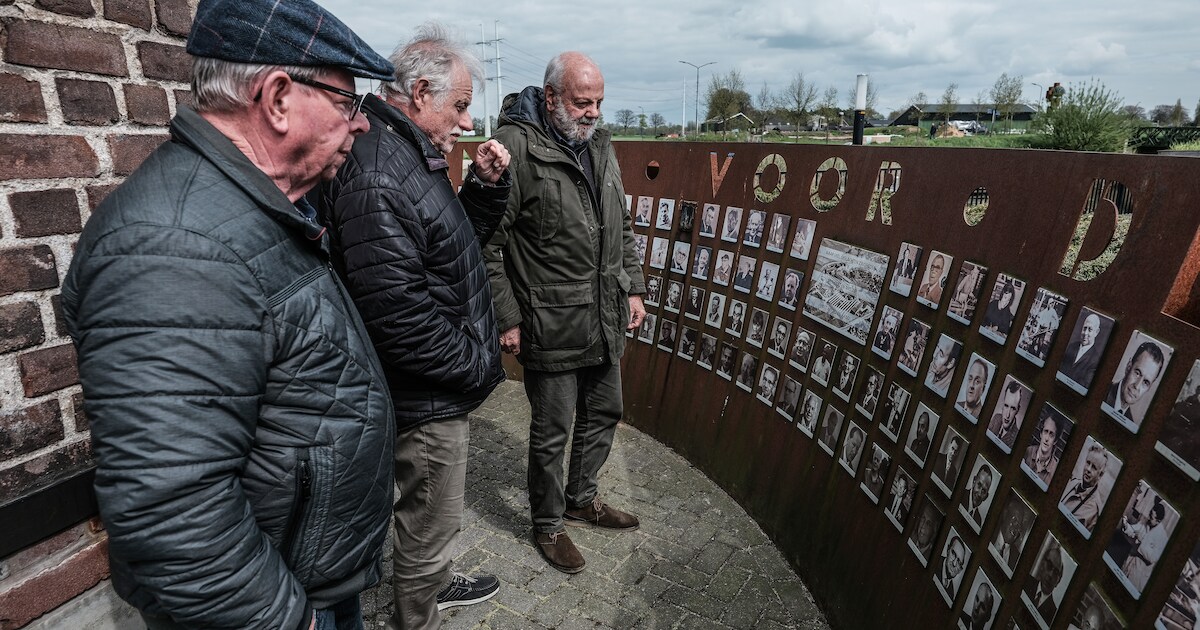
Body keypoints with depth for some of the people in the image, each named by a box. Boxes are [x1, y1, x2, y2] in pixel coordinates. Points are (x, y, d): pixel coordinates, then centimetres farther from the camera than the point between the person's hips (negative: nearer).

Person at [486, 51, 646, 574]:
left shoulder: (600, 145, 11)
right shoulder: (516, 145, -13)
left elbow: (622, 226, 19)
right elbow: (488, 242, -13)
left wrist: (633, 287, 14)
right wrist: (507, 318, -14)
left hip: (607, 317, 8)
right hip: (551, 325, -7)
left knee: (603, 413, 20)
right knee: (552, 431, 8)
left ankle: (582, 498, 45)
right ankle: (548, 524, 33)